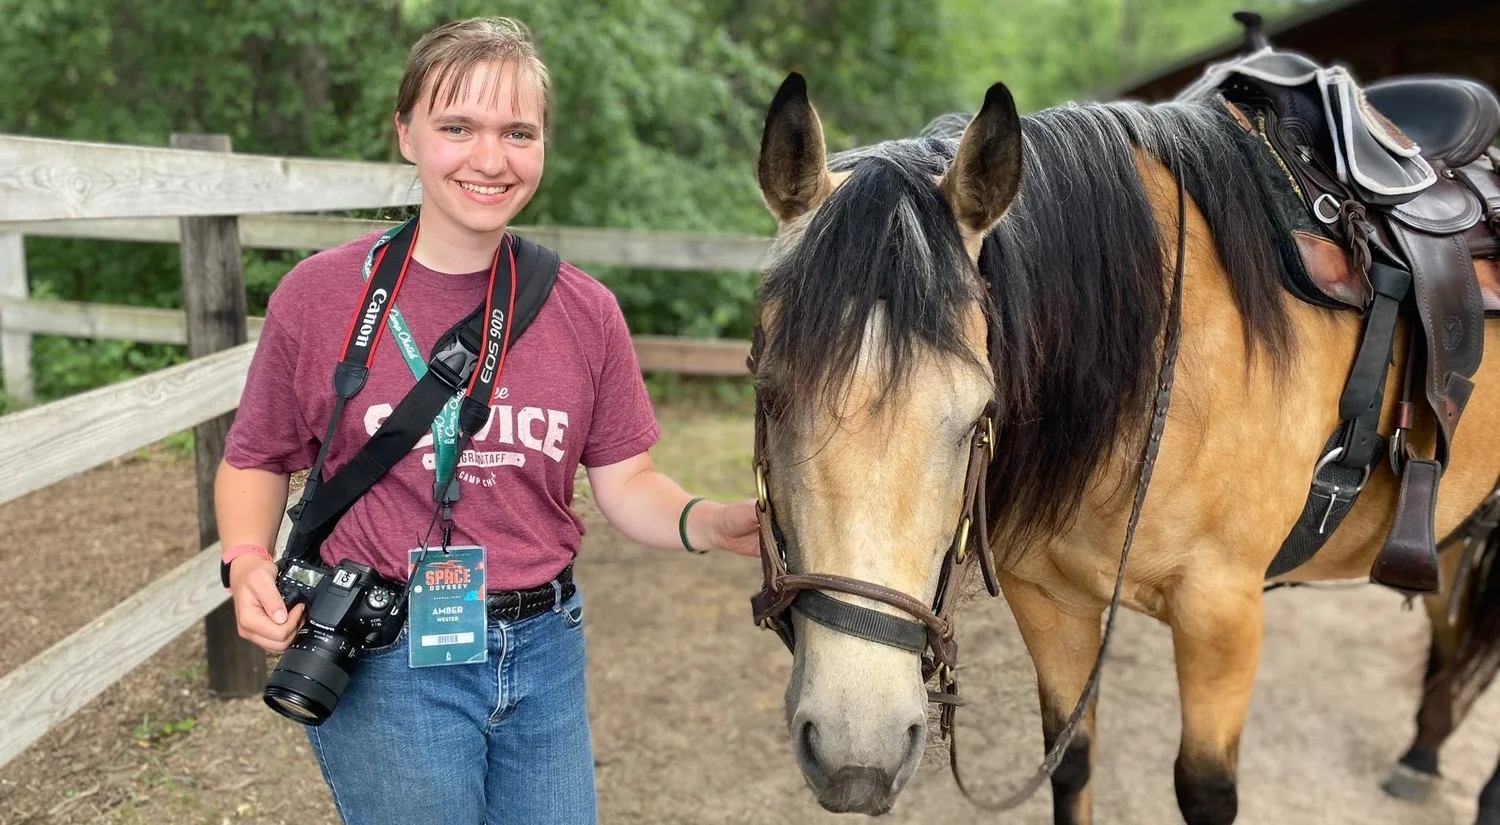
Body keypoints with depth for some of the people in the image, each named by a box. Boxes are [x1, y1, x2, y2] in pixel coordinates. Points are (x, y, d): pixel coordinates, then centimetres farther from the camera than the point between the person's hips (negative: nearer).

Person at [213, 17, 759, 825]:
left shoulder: (585, 310, -2)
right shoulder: (320, 297, -9)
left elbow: (627, 484, 1)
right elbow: (255, 462, 3)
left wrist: (710, 523, -18)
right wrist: (247, 560, -16)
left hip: (546, 650, 3)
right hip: (388, 664, -3)